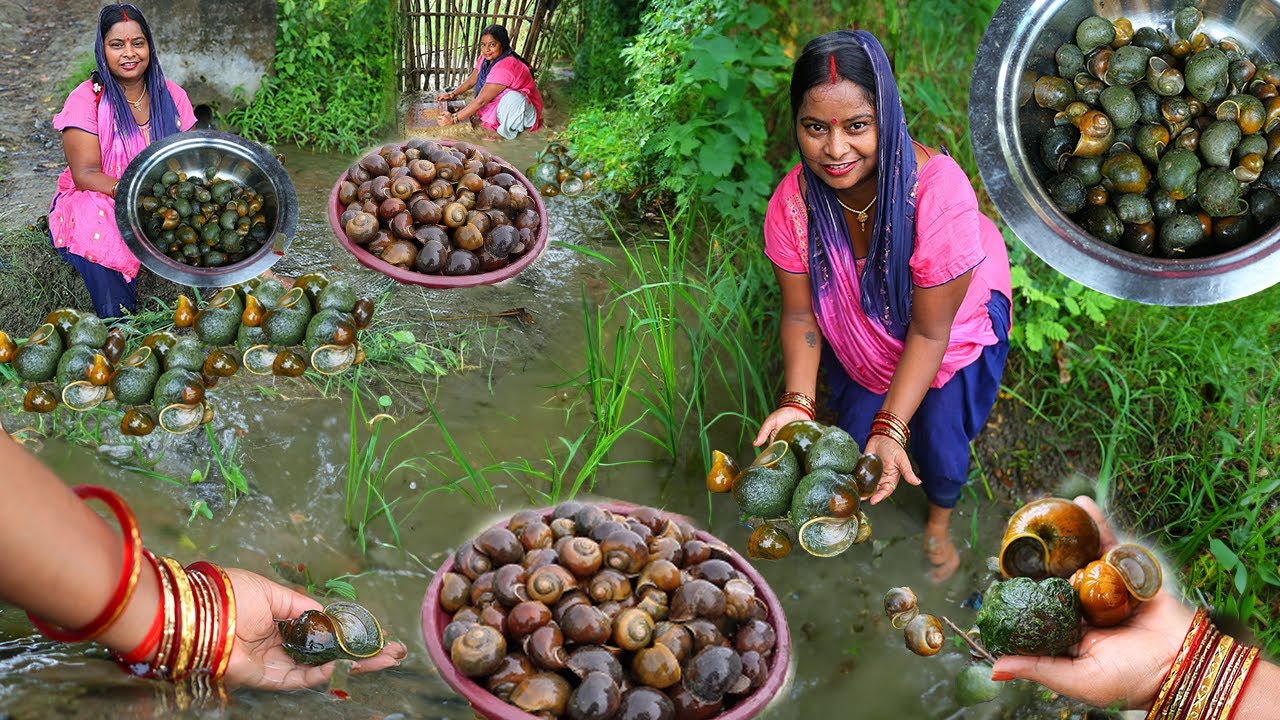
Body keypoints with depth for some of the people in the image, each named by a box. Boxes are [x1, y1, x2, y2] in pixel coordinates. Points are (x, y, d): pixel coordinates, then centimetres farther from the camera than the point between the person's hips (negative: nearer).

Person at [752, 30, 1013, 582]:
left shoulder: (938, 190, -42)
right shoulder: (793, 204, -31)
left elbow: (930, 330, -33)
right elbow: (800, 314, -19)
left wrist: (891, 428, -39)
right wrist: (797, 403, -34)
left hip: (952, 323, -3)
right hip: (862, 329, 3)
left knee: (938, 439, 1)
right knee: (853, 431, 10)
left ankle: (939, 523, 38)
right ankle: (865, 500, 49)